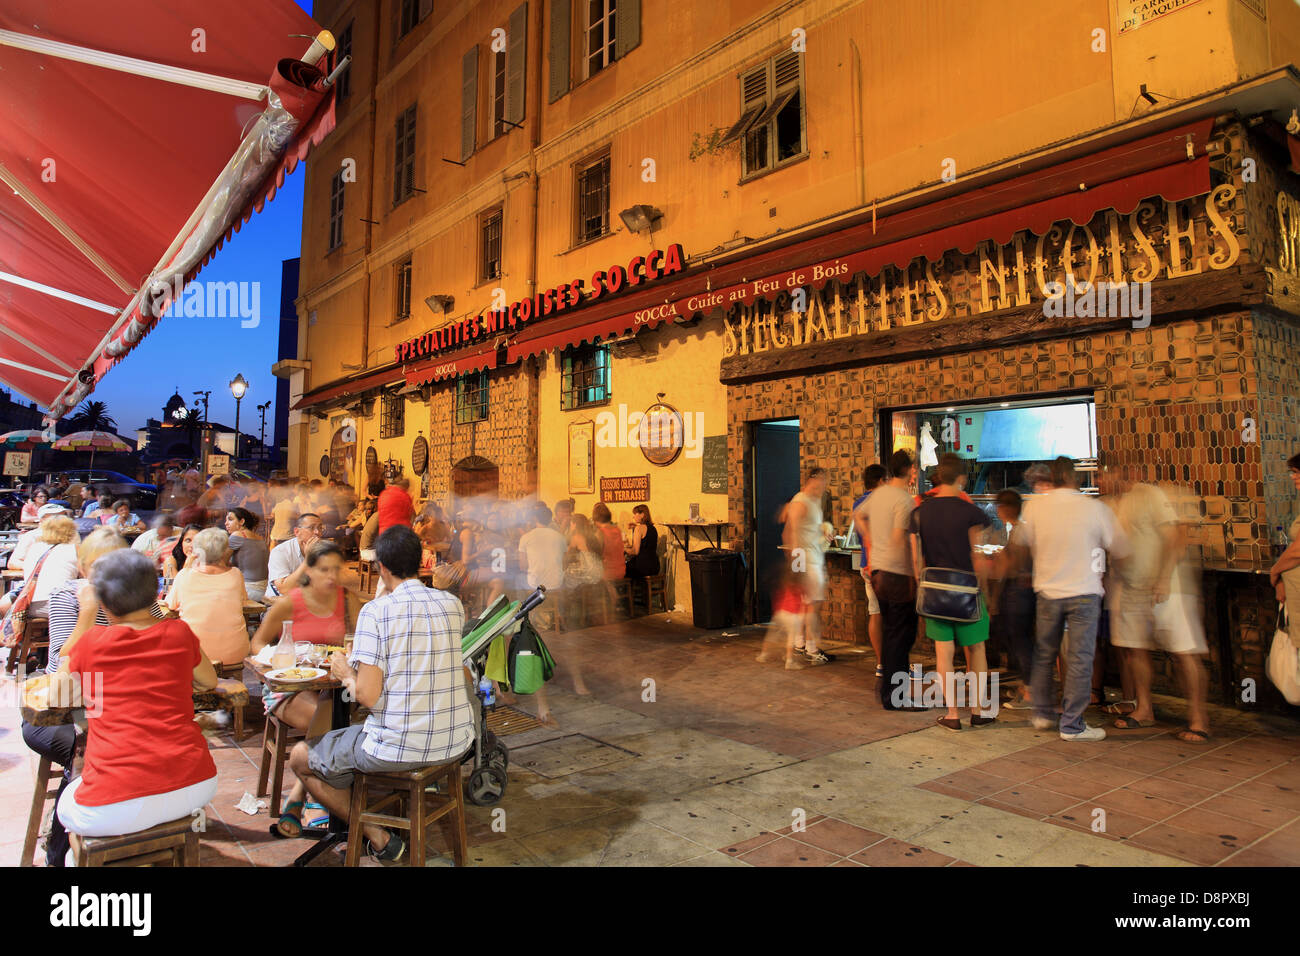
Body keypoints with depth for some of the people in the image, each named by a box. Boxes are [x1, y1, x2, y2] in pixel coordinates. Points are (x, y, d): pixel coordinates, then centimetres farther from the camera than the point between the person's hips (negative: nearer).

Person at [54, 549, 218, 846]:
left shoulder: (92, 641, -2)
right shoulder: (179, 633, 3)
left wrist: (85, 615, 22)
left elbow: (61, 680, 22)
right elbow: (209, 682, 21)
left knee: (66, 804, 31)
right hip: (194, 786, 2)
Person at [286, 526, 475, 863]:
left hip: (398, 747, -6)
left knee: (300, 758, 18)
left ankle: (379, 838, 17)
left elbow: (369, 696, -18)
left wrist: (347, 674, 4)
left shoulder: (375, 611, -14)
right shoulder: (453, 605, 2)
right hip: (455, 741, 7)